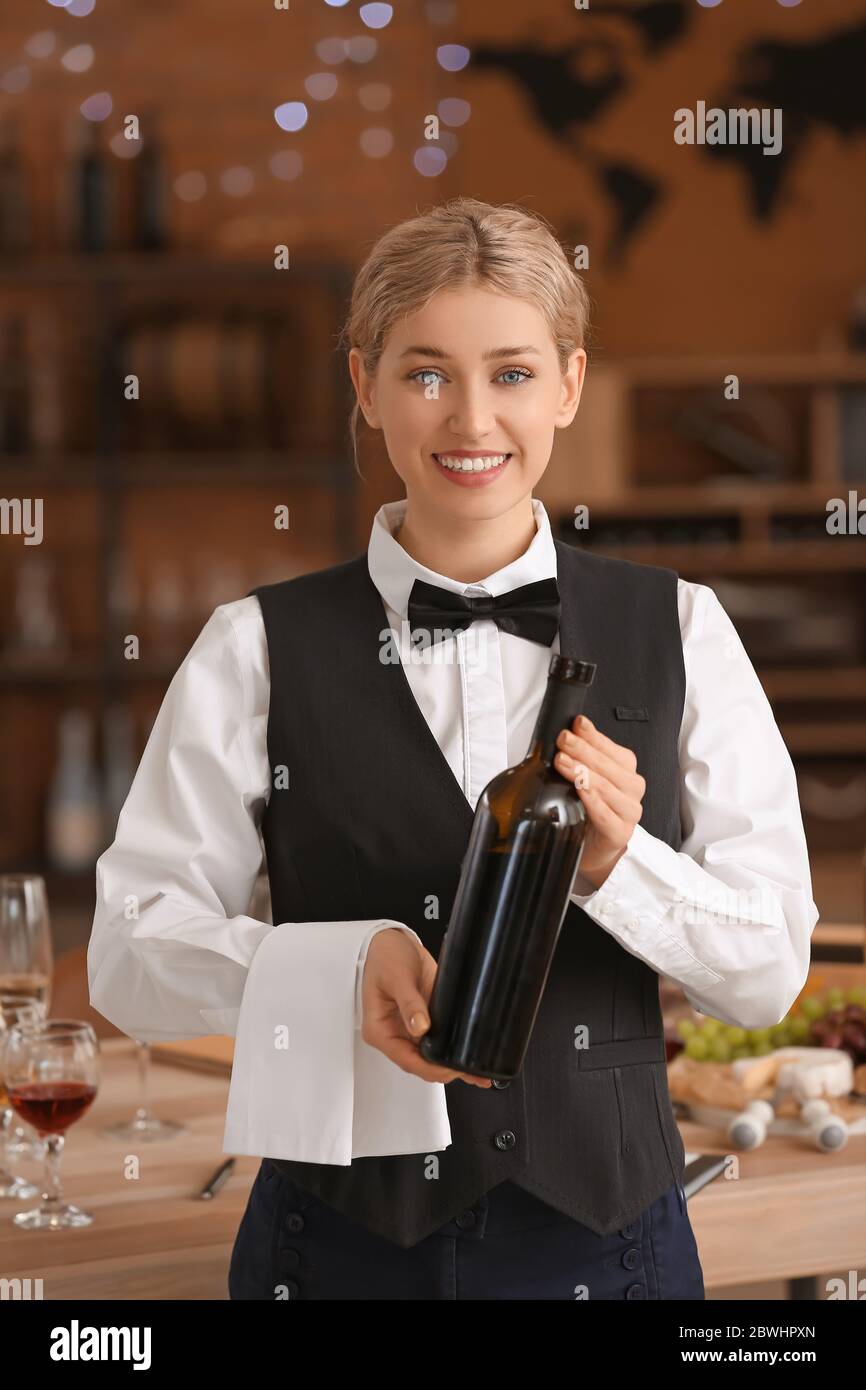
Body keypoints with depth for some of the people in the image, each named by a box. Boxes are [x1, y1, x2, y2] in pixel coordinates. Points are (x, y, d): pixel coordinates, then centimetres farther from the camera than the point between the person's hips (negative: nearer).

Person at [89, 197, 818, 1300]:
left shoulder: (677, 632, -2)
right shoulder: (256, 651, -5)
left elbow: (770, 969, -3)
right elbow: (131, 955, -8)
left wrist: (616, 863, -21)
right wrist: (345, 968, -24)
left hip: (604, 1237, 1)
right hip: (343, 1244, -1)